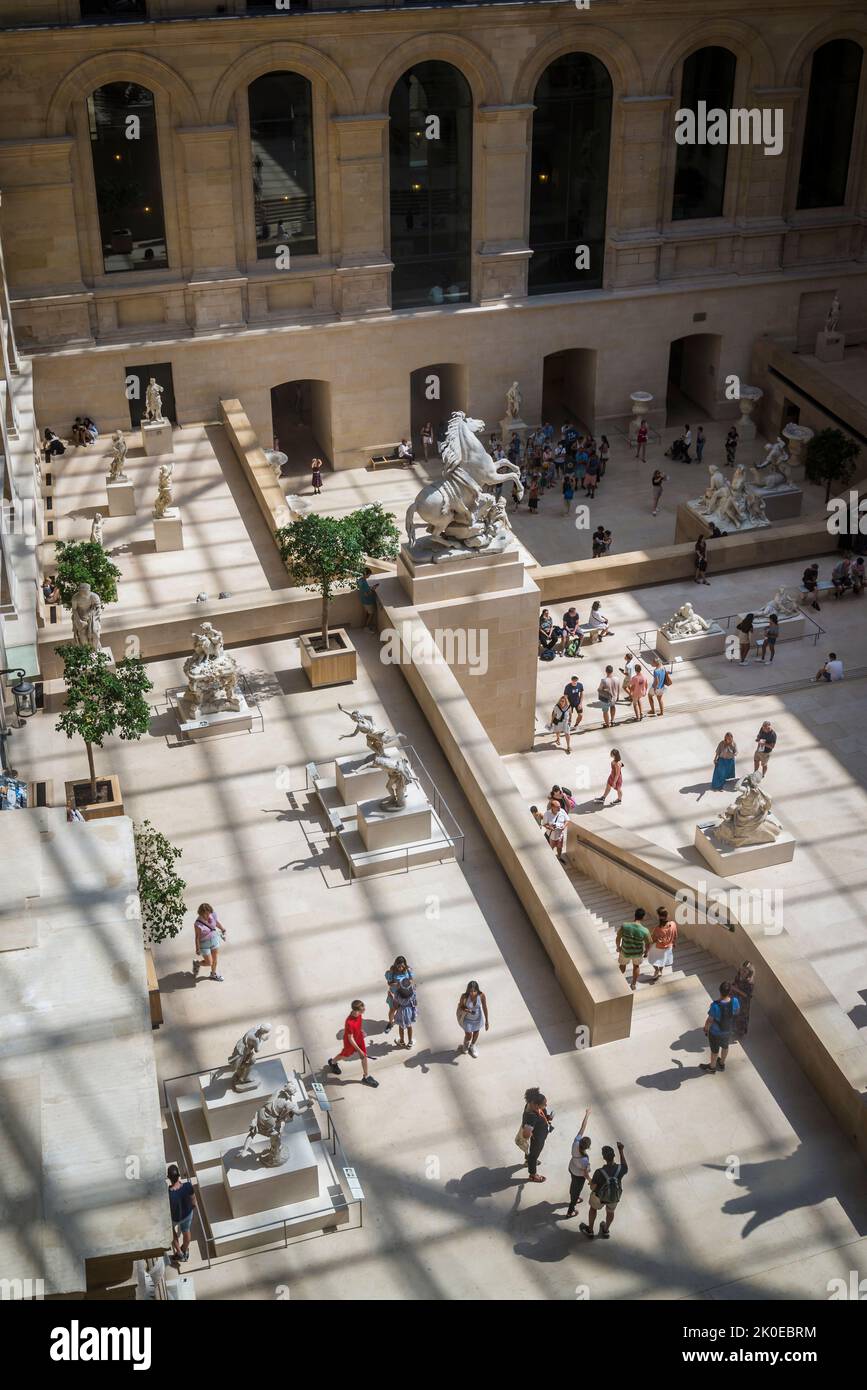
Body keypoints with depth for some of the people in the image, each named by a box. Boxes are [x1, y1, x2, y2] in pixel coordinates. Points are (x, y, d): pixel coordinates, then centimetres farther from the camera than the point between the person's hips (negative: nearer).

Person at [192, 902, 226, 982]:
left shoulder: (212, 915, -19)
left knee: (215, 959, 21)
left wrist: (223, 930, 17)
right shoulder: (198, 924, -33)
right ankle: (197, 964, 40)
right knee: (209, 963, 9)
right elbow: (197, 937, -20)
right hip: (204, 944, -5)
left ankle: (213, 974, 48)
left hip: (214, 939, 5)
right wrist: (197, 949, -9)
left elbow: (217, 923, 2)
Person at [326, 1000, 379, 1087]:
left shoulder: (359, 1014, -23)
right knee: (346, 1054, 23)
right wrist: (359, 1050, -22)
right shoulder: (349, 1023, -44)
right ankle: (332, 1062, 55)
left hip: (359, 1038, 5)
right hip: (350, 1042, -5)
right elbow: (350, 1039, -31)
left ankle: (366, 1077, 27)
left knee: (364, 1056, 10)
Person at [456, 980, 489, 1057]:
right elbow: (460, 1007, -15)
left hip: (478, 1018, 2)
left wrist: (487, 1021, -5)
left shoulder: (482, 995, -30)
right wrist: (467, 1011, -36)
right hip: (467, 1018, -2)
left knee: (476, 1032, 26)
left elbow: (485, 1007, -14)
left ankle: (472, 1047, 58)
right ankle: (465, 1045, 53)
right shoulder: (464, 996, -33)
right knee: (468, 1036, 14)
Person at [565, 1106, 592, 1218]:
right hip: (579, 1175, -6)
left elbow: (582, 1128, -24)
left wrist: (587, 1115, -16)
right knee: (577, 1190, 20)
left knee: (573, 1184, 33)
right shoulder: (585, 1160, -44)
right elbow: (585, 1174, -28)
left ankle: (573, 1199, 62)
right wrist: (591, 1181, -8)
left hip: (571, 1169, 6)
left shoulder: (576, 1143, -33)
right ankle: (570, 1211, 40)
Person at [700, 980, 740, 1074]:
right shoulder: (734, 1001, -28)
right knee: (725, 1047, 31)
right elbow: (737, 1011, -4)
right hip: (728, 1030, 4)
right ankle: (722, 1064, 57)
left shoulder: (715, 1006, -40)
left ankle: (712, 1067, 49)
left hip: (715, 1032, -4)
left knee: (715, 1050, 23)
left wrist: (706, 1029, -3)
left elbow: (709, 1020, -24)